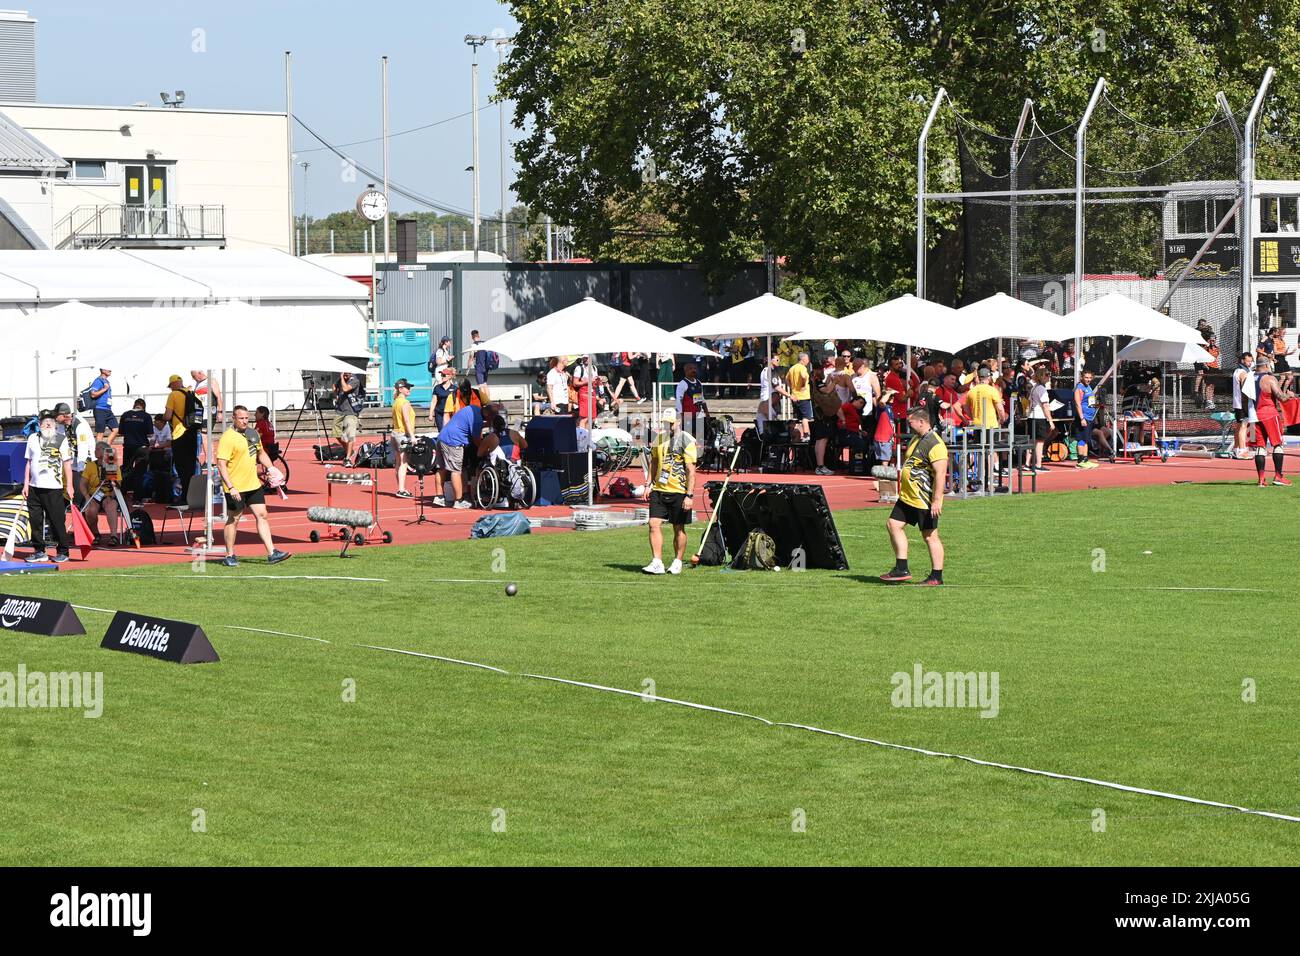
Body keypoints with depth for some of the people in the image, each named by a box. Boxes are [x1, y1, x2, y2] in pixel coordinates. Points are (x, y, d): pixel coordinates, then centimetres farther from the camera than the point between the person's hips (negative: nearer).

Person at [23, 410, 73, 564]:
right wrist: (26, 484, 10)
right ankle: (39, 551, 15)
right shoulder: (33, 438, 12)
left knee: (57, 521, -3)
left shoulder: (61, 439, 0)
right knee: (35, 521, 5)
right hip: (34, 487, 4)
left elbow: (67, 464, 0)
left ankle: (63, 552, 6)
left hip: (54, 487, -4)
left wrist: (69, 486, -5)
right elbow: (29, 462, 16)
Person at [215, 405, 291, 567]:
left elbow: (261, 453, 26)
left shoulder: (252, 433, 9)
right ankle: (229, 556, 13)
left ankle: (271, 553, 1)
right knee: (233, 520, 2)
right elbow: (221, 464, -20)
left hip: (253, 485, 7)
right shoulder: (228, 438, -15)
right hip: (236, 488, -7)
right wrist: (231, 487, -26)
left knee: (262, 515, 2)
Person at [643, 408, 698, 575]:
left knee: (679, 528, 5)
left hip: (679, 492, -5)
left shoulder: (687, 440, -9)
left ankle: (677, 562, 19)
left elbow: (691, 470, -12)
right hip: (659, 490, 5)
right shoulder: (659, 438, 10)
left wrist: (689, 495, -16)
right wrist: (649, 484, 14)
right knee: (654, 524, -7)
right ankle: (657, 563, -7)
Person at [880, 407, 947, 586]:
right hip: (908, 497, 10)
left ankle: (937, 577, 4)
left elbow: (940, 473, -25)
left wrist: (937, 500, -29)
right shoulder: (916, 439, 13)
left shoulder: (935, 445, -20)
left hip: (925, 501, -10)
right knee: (893, 524, 11)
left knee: (930, 536, -3)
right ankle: (901, 569, 16)